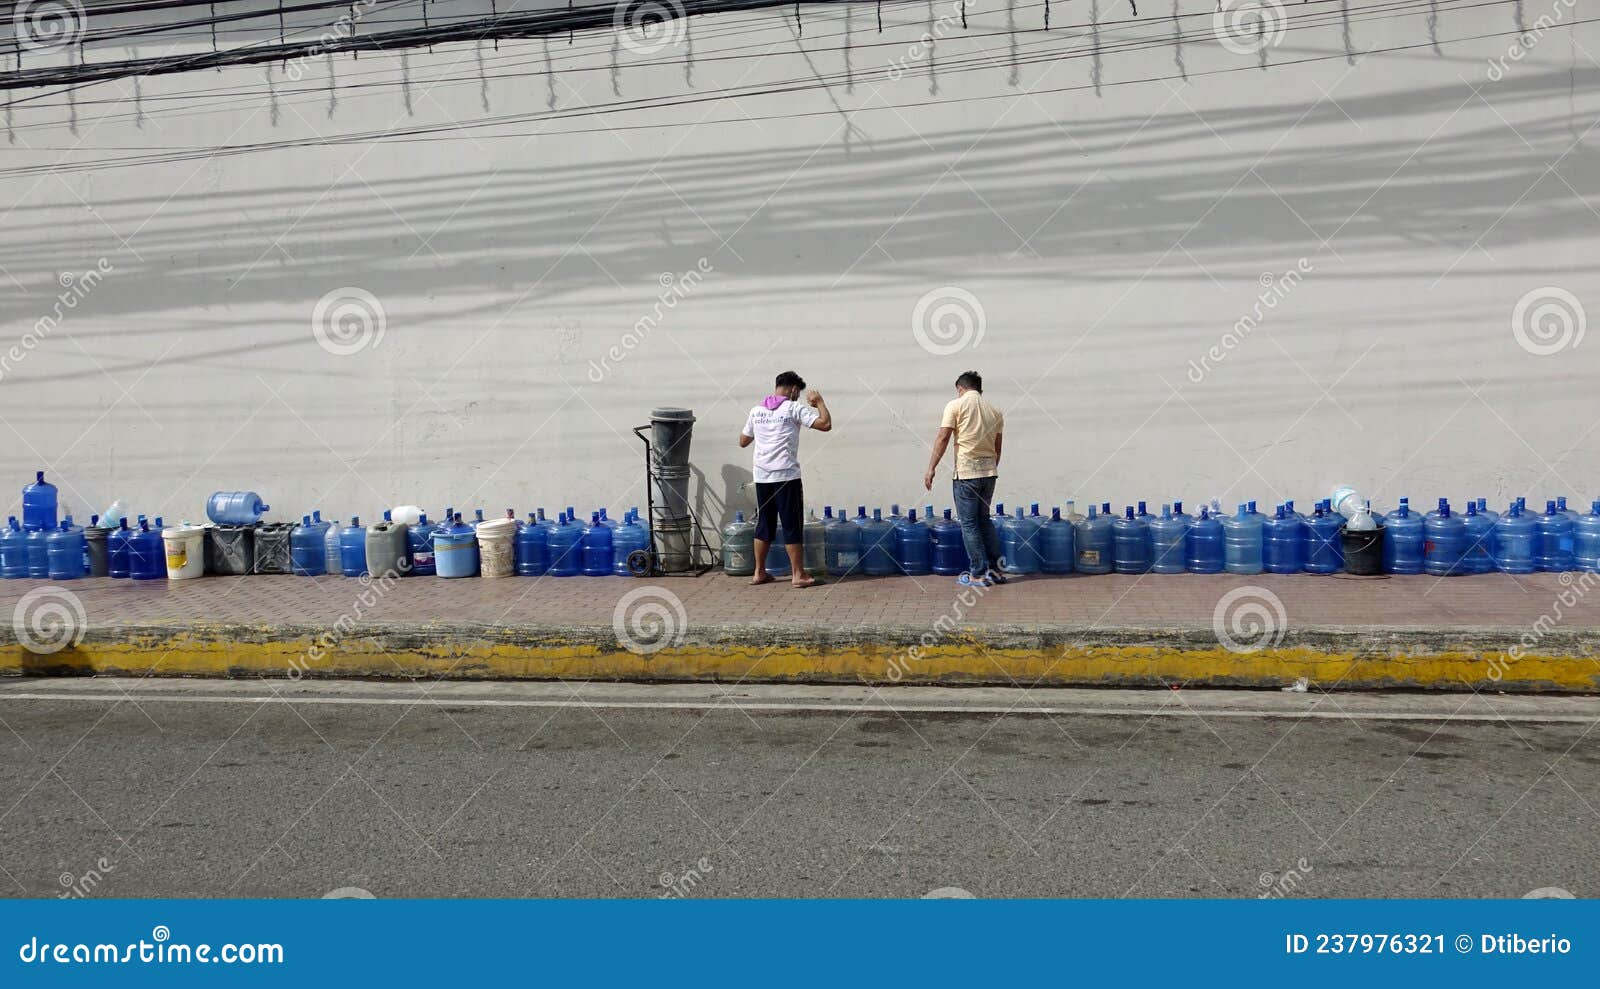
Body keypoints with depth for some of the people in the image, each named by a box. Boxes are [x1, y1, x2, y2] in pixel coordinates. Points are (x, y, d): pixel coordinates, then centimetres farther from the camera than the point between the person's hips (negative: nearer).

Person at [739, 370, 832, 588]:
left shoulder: (756, 411, 10)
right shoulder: (794, 409, -6)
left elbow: (743, 442, 19)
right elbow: (826, 424, -13)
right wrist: (819, 402, 3)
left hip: (762, 477, 5)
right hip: (786, 477, -5)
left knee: (764, 525, 13)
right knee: (792, 526, 0)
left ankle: (759, 572, 16)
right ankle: (798, 574, 2)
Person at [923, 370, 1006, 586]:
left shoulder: (956, 405, -4)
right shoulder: (995, 410, 10)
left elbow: (942, 438, -11)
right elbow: (998, 447, 13)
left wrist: (931, 468, -8)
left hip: (966, 471, -5)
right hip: (989, 471, 5)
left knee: (969, 524, 2)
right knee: (985, 519, 18)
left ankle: (978, 574, 3)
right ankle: (997, 569, 18)